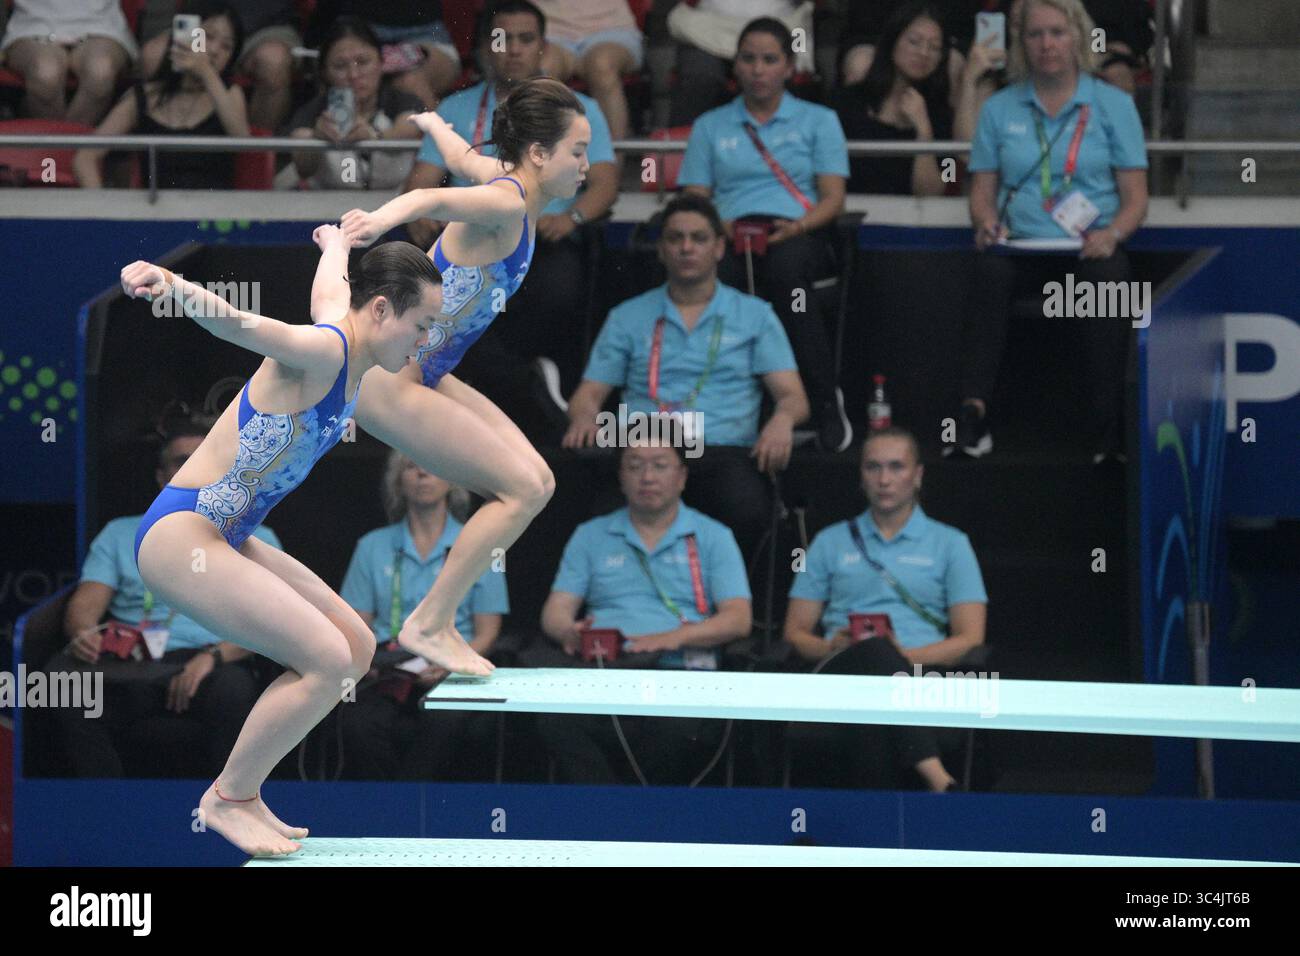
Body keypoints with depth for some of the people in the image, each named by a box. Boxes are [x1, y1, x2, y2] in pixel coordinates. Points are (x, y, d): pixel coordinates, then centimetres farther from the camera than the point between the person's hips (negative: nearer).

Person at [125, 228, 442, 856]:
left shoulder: (349, 357, 11)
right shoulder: (320, 352, -18)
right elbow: (233, 322, -37)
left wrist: (338, 245, 58)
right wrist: (170, 284, -57)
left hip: (227, 541, 11)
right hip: (181, 534, -11)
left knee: (356, 648, 13)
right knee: (328, 661, -18)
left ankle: (240, 788, 16)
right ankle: (228, 799, -3)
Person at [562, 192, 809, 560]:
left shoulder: (754, 316, 18)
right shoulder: (628, 319, 21)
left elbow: (793, 397, 10)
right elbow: (590, 392, 18)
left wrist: (782, 420, -15)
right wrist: (583, 416, -8)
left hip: (725, 448, 0)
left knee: (747, 509, -37)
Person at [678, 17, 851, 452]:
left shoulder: (818, 121, 19)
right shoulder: (711, 126, 24)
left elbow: (833, 198, 9)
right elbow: (694, 201, 16)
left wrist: (798, 226, -12)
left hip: (798, 235, -1)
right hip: (731, 235, 1)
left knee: (786, 268, -41)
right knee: (715, 280, -39)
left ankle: (825, 401, -36)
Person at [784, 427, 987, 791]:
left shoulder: (950, 544, 20)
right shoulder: (830, 542, 25)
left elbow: (970, 639, 9)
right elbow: (796, 632, 21)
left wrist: (905, 656, -8)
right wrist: (831, 647, -3)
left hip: (920, 671, 0)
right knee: (875, 647, -40)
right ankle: (939, 781, -61)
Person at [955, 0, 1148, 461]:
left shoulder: (1113, 104, 9)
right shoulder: (1000, 108, 15)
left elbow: (1135, 199, 5)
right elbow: (982, 193, 14)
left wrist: (1111, 234, -16)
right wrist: (986, 222, -10)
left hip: (1088, 249, -1)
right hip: (1023, 246, 1)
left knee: (1109, 276, -36)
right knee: (990, 269, -34)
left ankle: (1109, 424, -37)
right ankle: (972, 417, -42)